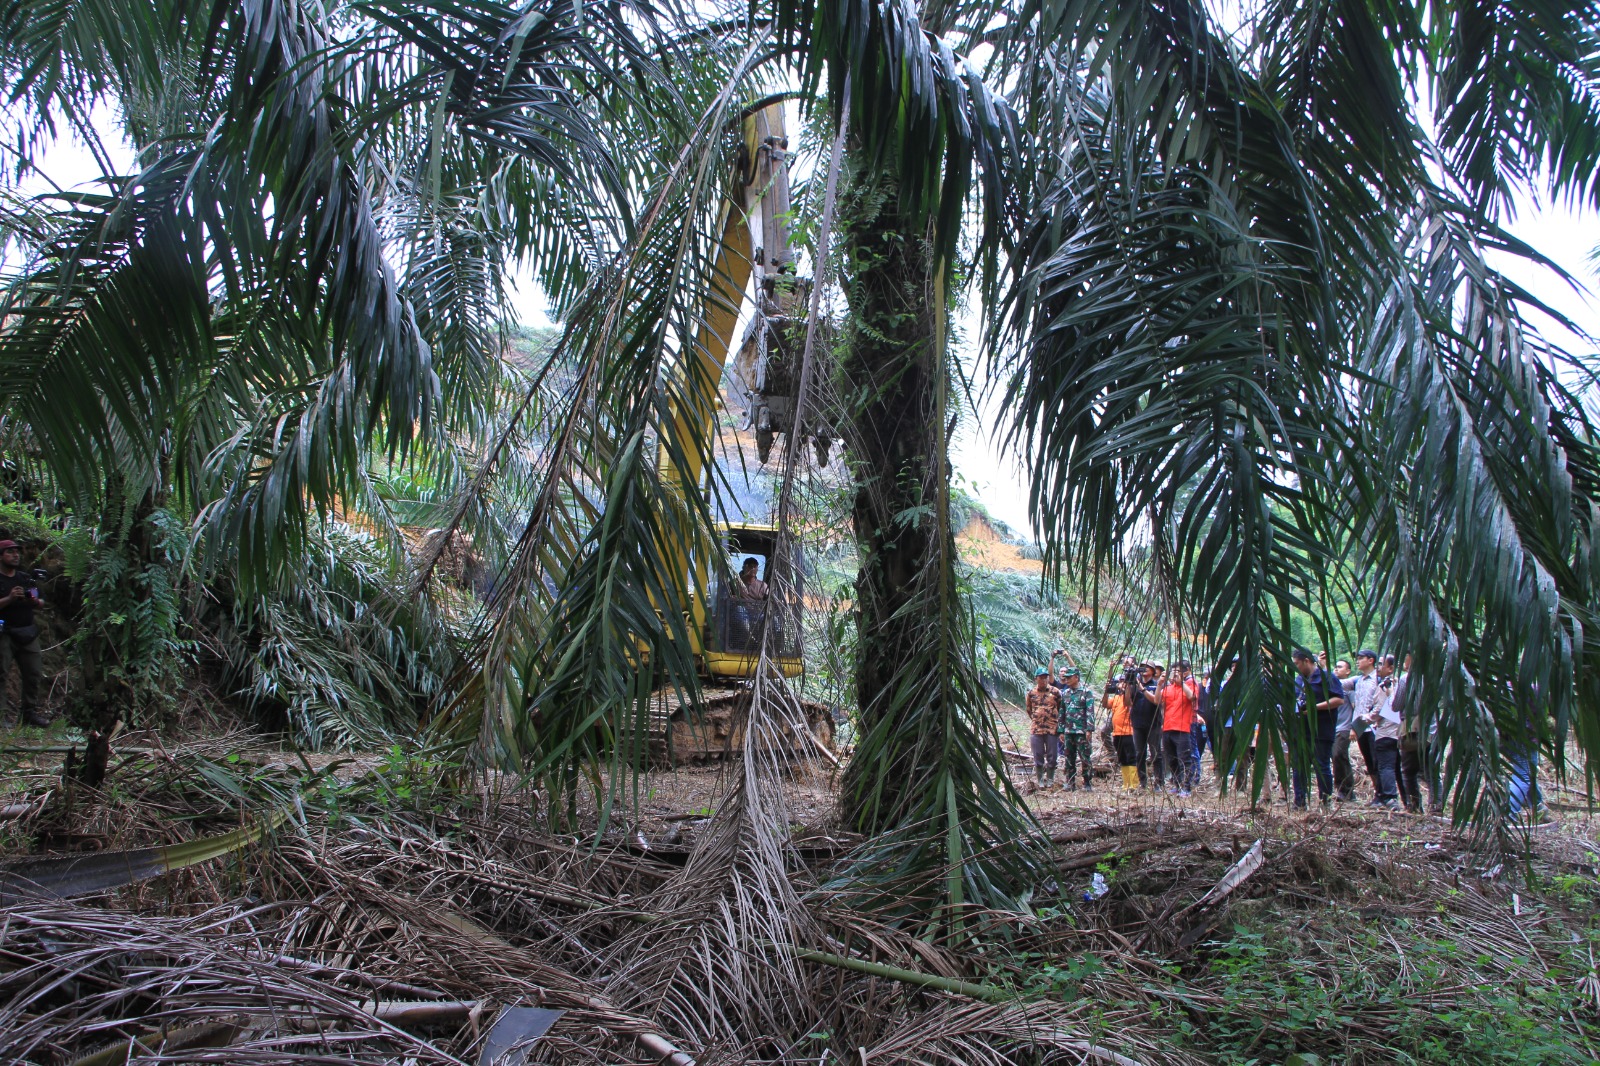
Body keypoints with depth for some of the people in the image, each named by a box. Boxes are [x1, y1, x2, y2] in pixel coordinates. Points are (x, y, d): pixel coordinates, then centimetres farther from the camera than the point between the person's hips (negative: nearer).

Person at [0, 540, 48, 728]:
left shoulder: (26, 578, 18)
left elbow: (42, 601, 20)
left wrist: (35, 601, -1)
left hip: (27, 633, 6)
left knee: (33, 674, 5)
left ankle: (30, 712, 12)